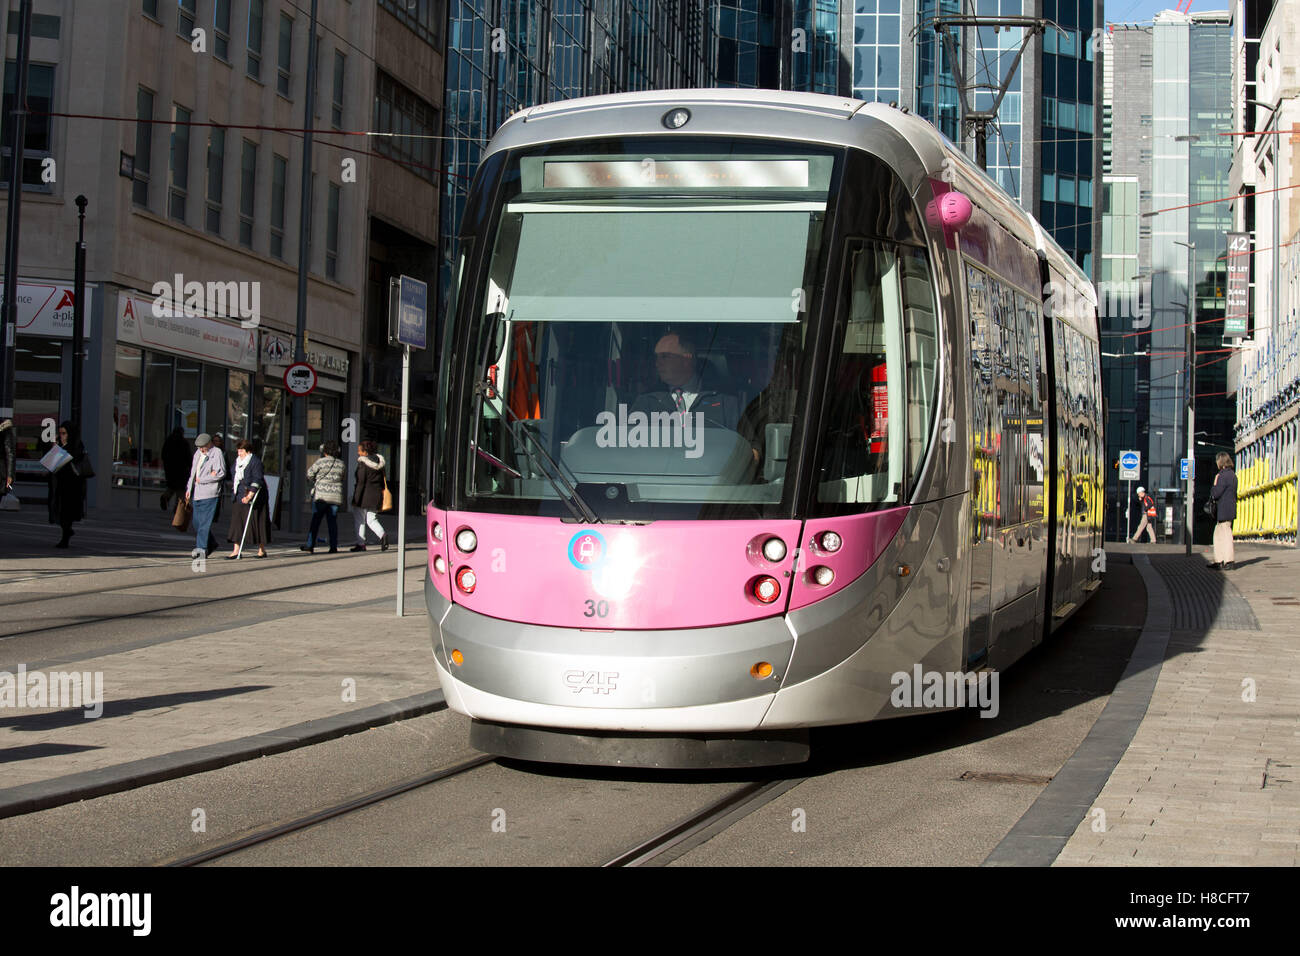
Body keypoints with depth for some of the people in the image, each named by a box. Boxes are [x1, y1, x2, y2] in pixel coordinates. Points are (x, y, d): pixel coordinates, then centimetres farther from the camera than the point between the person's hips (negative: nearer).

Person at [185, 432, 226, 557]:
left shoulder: (217, 454, -6)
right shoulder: (198, 453, 17)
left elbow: (221, 473, -14)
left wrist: (202, 480, -10)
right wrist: (189, 488, 18)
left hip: (209, 494, -8)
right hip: (197, 493, 8)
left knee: (204, 522, -10)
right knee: (197, 522, 7)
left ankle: (201, 547, -10)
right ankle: (211, 544, 21)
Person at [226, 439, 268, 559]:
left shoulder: (255, 461, -11)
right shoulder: (237, 461, 13)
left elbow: (257, 481, -17)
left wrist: (250, 495, -23)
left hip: (253, 496, -7)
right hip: (239, 496, 7)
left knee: (255, 522, -1)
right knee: (237, 521, -1)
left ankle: (262, 550, 10)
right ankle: (236, 551, -3)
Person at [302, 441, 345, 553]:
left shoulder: (321, 461, -8)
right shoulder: (340, 463, 4)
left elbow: (310, 474, 2)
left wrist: (314, 481, 21)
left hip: (321, 495, -3)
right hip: (336, 495, 3)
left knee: (315, 521, 3)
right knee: (333, 521, 6)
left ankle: (310, 546, 4)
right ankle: (334, 547, 2)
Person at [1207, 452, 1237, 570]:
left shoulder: (1223, 476, -16)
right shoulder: (1232, 474, 14)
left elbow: (1215, 494, -18)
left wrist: (1215, 484, -2)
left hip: (1224, 511, -10)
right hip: (1230, 509, 10)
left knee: (1226, 535, -6)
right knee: (1218, 534, 15)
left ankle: (1229, 562, -4)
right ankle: (1219, 561, 18)